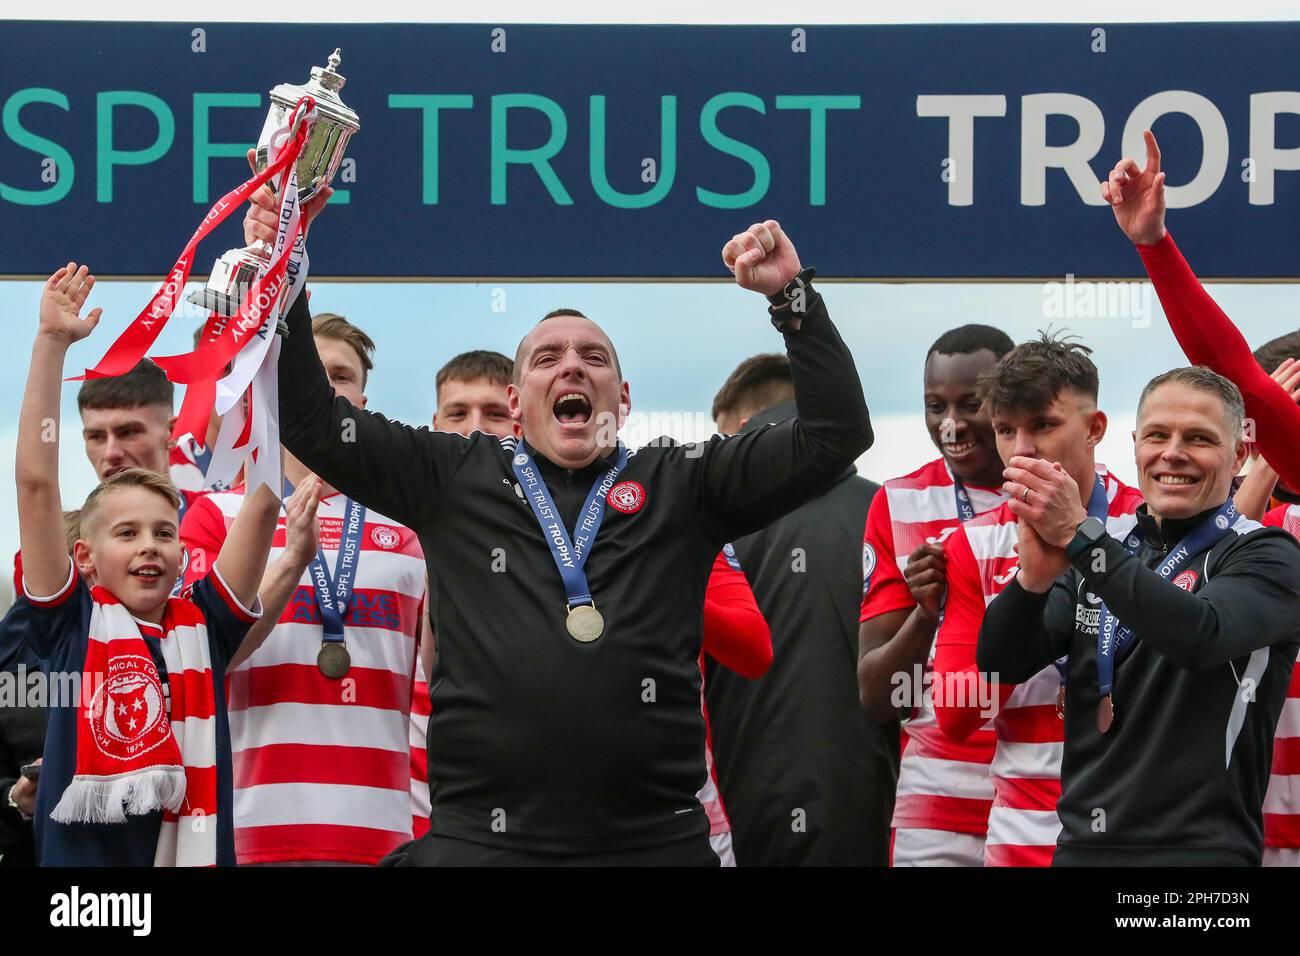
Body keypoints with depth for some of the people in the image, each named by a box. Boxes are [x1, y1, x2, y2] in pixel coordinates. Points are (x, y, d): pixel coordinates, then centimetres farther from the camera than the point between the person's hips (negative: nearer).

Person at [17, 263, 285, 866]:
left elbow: (265, 498, 5)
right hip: (84, 851, -2)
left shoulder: (202, 623, 10)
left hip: (196, 848, 2)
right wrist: (52, 343, -3)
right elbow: (36, 481, 0)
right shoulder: (72, 619, 6)